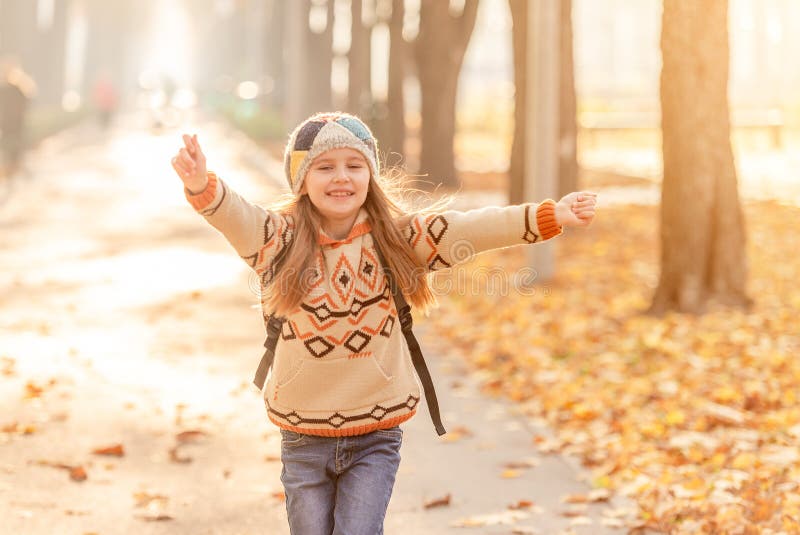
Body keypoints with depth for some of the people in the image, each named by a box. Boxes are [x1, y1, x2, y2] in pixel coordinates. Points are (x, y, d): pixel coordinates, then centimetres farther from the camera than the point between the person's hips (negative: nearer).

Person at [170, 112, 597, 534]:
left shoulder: (397, 238, -3)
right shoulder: (282, 240, -6)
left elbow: (471, 229, -12)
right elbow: (233, 215, -23)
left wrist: (549, 217, -22)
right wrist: (203, 186, -45)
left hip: (375, 435, -1)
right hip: (304, 436, 1)